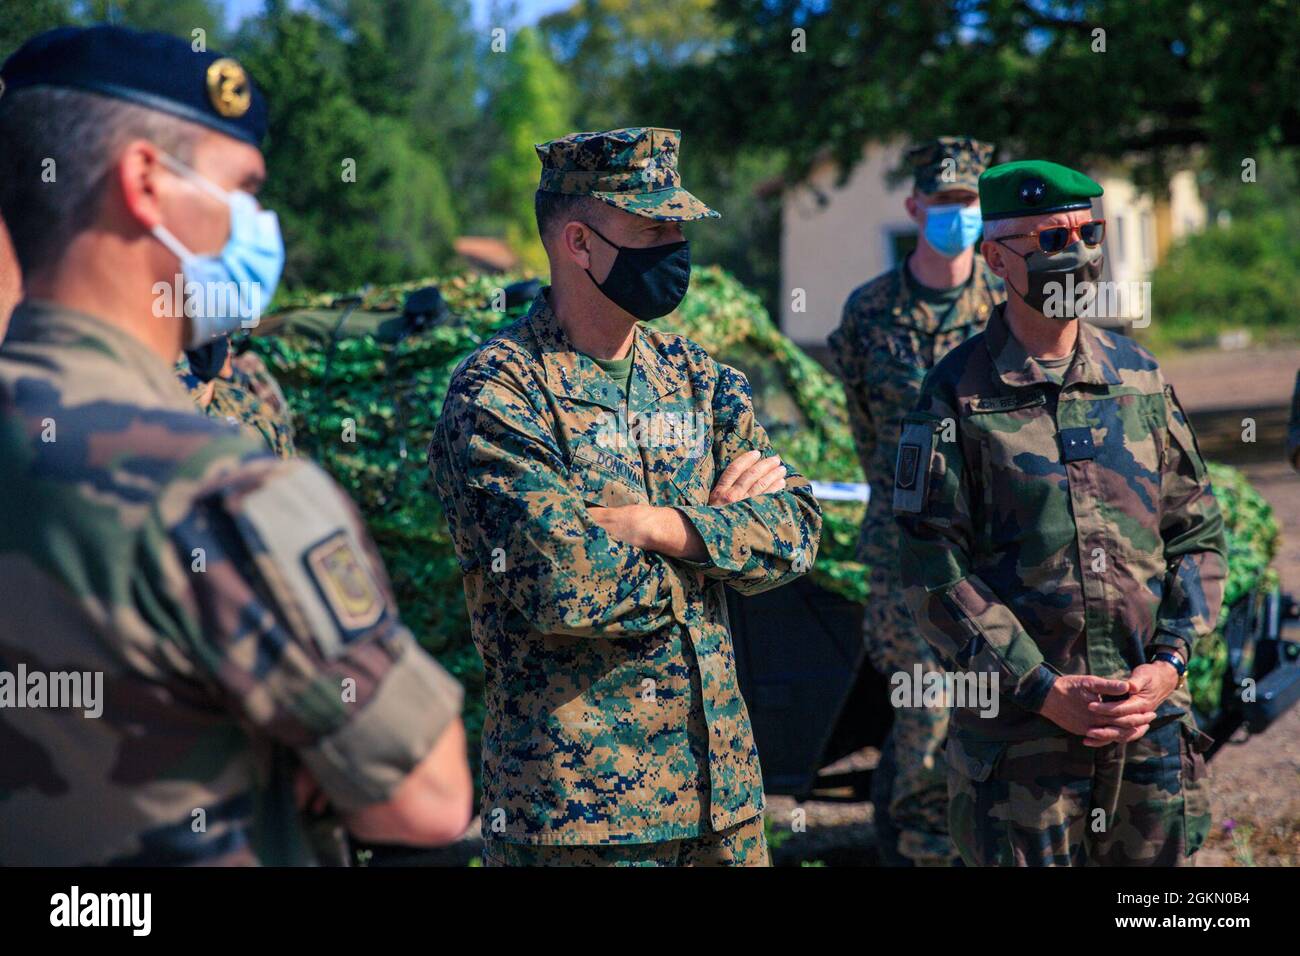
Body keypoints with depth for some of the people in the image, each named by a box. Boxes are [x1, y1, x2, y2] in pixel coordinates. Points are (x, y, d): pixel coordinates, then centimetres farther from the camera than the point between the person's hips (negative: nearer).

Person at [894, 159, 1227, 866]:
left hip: (1153, 721, 4)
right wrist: (1043, 690, -13)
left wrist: (1169, 663, -3)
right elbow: (934, 569, -7)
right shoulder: (958, 392, -3)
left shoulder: (1140, 377, 10)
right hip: (1016, 726, -4)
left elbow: (1198, 533, 12)